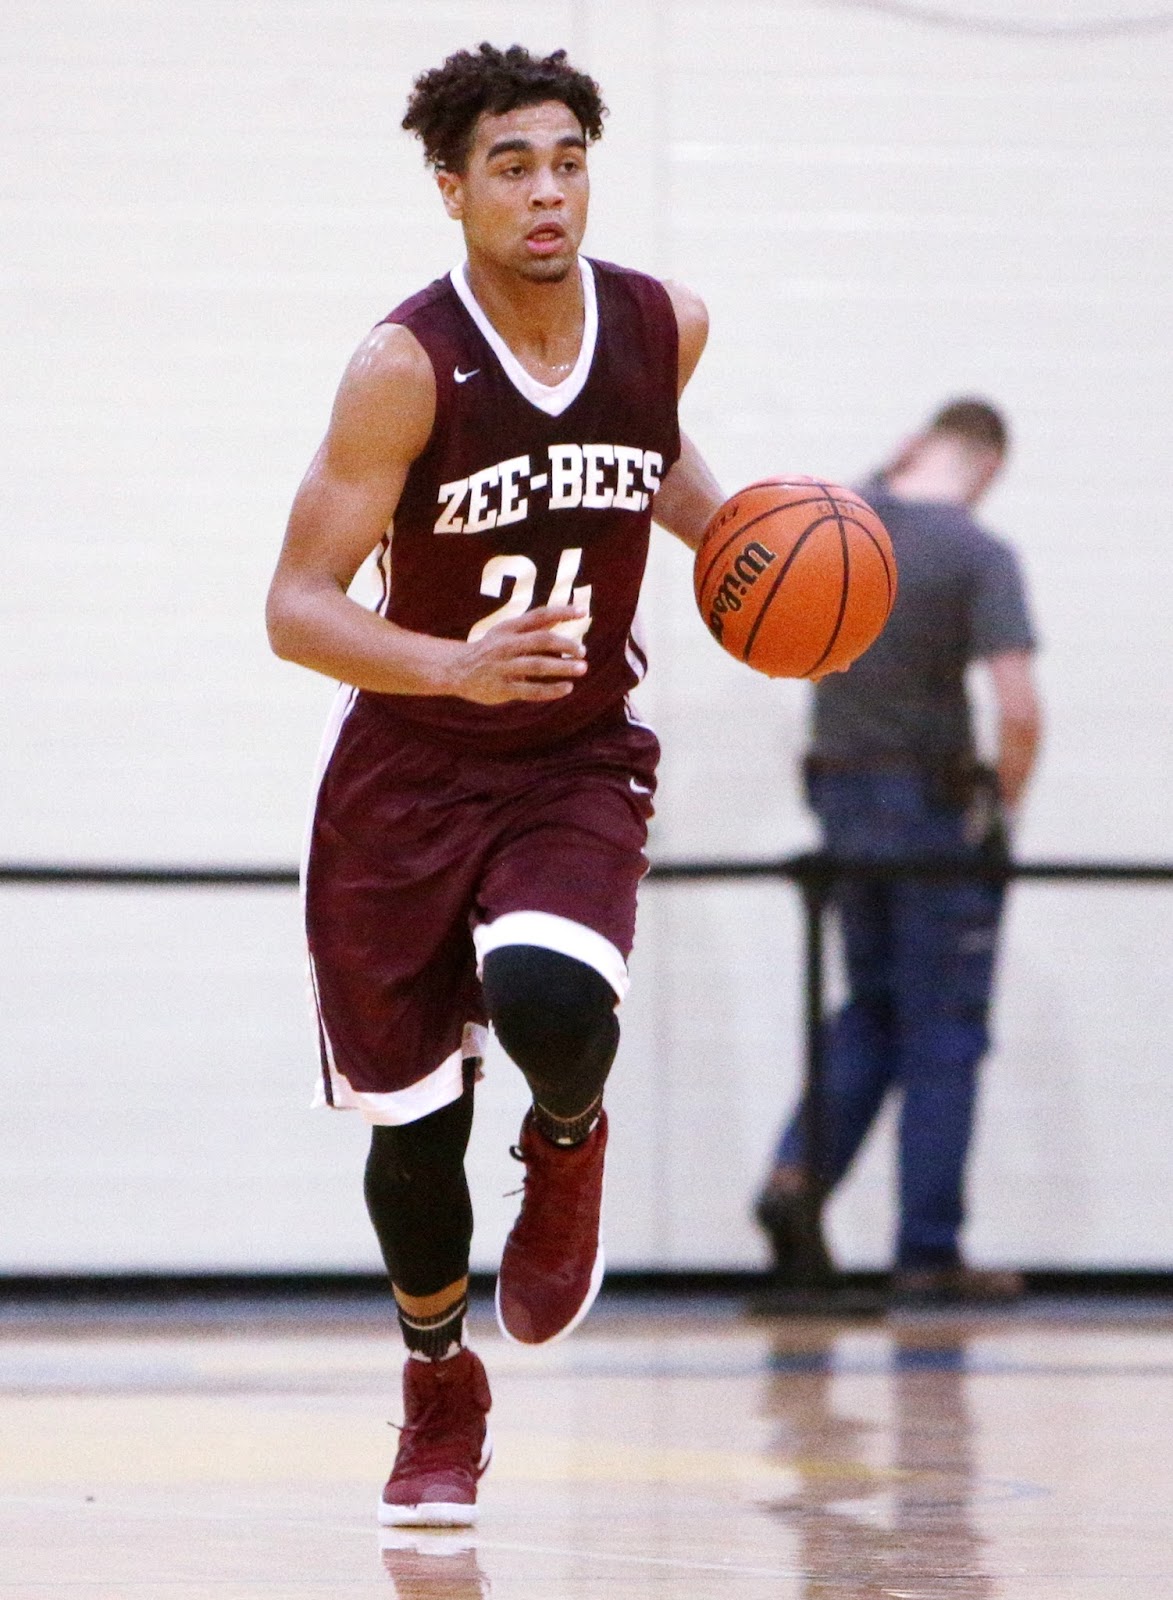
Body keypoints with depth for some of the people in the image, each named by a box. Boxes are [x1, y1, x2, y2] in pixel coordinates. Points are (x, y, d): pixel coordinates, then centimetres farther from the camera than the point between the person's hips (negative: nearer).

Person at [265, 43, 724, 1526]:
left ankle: (567, 1143, 9)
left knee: (548, 1002, -29)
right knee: (411, 1115, 4)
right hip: (406, 776, -1)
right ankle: (438, 1386, 32)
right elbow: (296, 609, -21)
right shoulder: (407, 366, -19)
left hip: (580, 764, 2)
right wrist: (457, 667, -38)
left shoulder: (664, 326, -6)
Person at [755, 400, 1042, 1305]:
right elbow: (1019, 709, -24)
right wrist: (1006, 805, -7)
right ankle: (929, 1255, 6)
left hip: (841, 794, 5)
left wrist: (896, 470, 22)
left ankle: (801, 1173, 0)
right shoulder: (978, 555, -16)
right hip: (935, 809, -5)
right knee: (943, 1038, 4)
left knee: (872, 1012, 20)